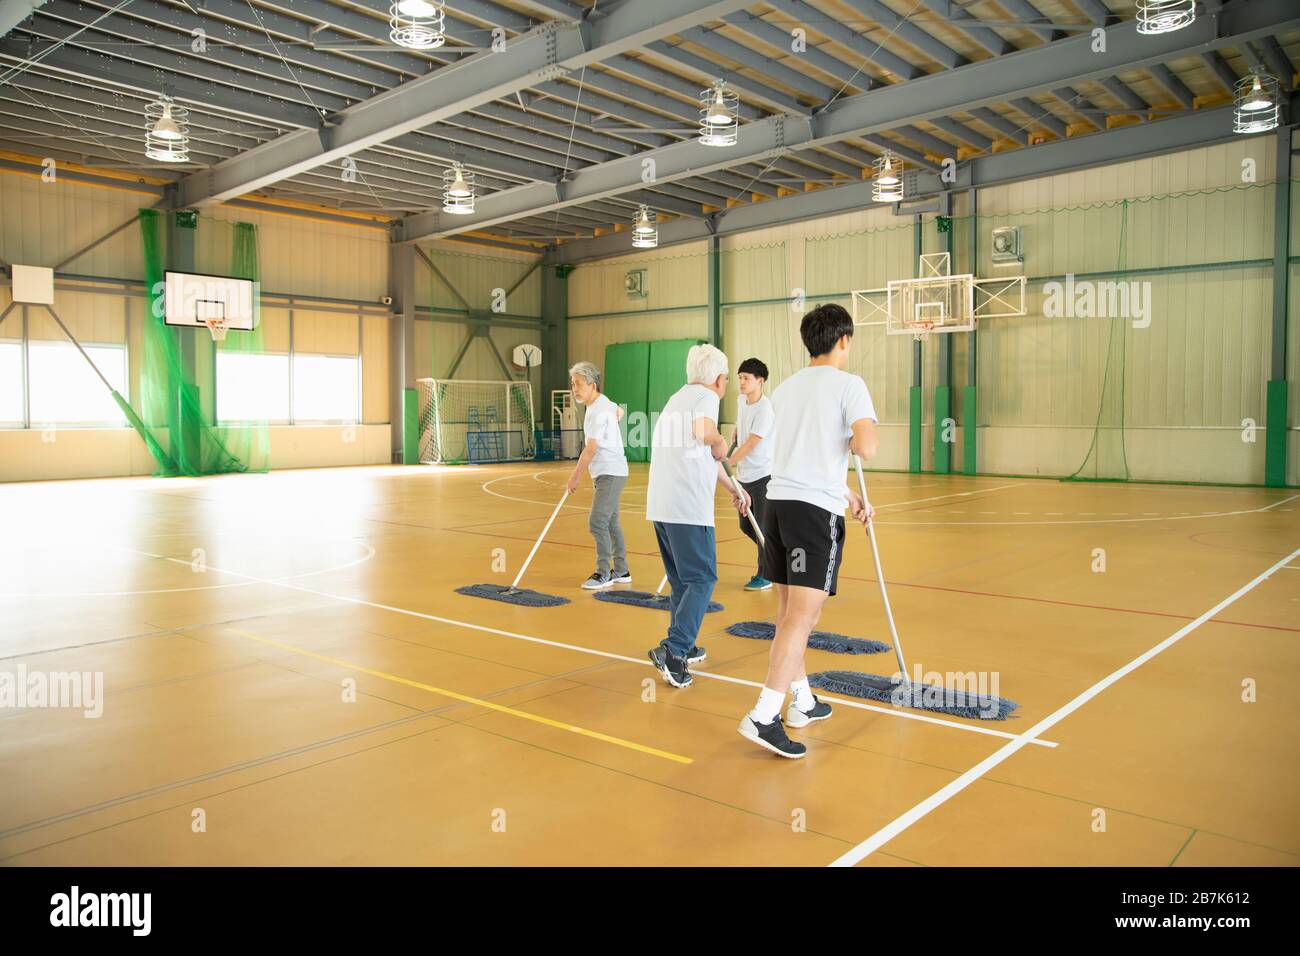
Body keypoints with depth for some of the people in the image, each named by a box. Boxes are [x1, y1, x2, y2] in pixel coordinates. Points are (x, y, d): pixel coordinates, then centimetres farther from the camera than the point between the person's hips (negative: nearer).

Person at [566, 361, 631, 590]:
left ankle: (604, 574, -5)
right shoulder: (603, 403, 11)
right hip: (607, 473, 10)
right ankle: (621, 572, 20)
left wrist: (575, 476, -14)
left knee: (597, 523, -12)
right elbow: (618, 411, 35)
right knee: (610, 523, 13)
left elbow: (591, 449, -20)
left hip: (610, 474, -10)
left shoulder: (598, 410, -19)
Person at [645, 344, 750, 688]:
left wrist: (734, 487, 43)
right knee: (702, 580, -3)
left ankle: (684, 648, 26)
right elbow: (703, 431, -27)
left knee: (681, 580, 18)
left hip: (660, 506, 9)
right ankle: (673, 650, -12)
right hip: (688, 508, -9)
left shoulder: (677, 398, 25)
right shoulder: (706, 396, -3)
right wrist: (721, 443, -5)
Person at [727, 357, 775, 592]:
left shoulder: (765, 409, -18)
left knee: (762, 528, -1)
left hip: (762, 475, -8)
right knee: (746, 526, 13)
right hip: (743, 475, 8)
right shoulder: (741, 401, 6)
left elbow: (751, 444, -22)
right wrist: (733, 442, 16)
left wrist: (727, 463, -23)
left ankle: (765, 576, 12)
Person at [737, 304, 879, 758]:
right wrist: (867, 439, 6)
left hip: (778, 502, 7)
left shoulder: (785, 388, 17)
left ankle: (803, 700, 28)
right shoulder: (848, 384, -4)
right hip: (817, 511, -7)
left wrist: (849, 495, 30)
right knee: (803, 615, -7)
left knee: (788, 611, 15)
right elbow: (865, 447, -18)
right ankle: (764, 716, -12)